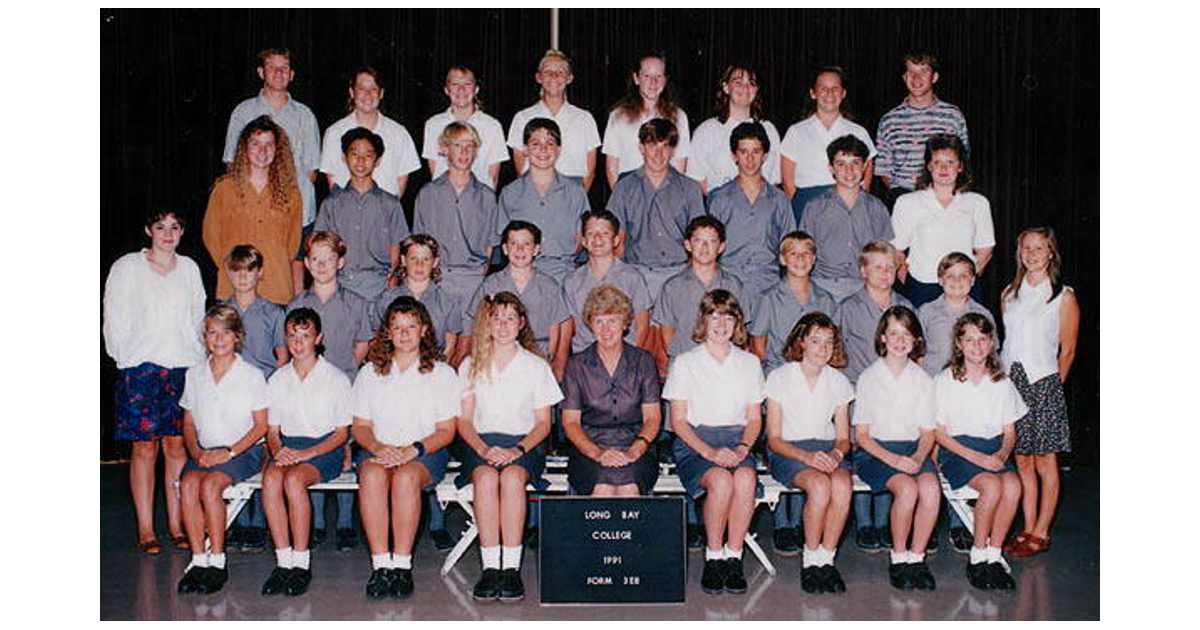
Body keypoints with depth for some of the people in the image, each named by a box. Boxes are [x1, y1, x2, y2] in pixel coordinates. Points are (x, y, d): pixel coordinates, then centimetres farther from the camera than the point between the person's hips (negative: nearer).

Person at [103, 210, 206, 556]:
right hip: (141, 367, -3)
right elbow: (115, 319, 4)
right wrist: (126, 359, -2)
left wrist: (198, 358, 9)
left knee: (178, 446, 2)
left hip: (184, 367, 3)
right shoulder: (127, 267, 5)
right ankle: (145, 530, 2)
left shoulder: (189, 268, 13)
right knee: (145, 447, -3)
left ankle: (176, 525, 9)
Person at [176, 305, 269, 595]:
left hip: (244, 450, -4)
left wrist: (229, 452, -13)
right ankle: (198, 560, -25)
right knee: (188, 483, -28)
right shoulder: (194, 375, 14)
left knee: (210, 484, -31)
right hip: (204, 450, 4)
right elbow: (189, 422, 16)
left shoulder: (252, 375, 2)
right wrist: (196, 450, -4)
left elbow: (260, 425, -1)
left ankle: (217, 561, -24)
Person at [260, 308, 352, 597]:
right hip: (288, 446, 3)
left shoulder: (336, 378, 3)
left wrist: (305, 453, -14)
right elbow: (272, 429, 15)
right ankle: (283, 560, -28)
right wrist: (277, 450, -9)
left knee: (293, 479, -34)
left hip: (324, 448, -3)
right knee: (271, 478, -31)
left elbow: (342, 432, 0)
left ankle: (301, 563, -27)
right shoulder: (278, 380, 15)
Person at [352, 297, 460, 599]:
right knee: (372, 475, -34)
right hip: (378, 449, 2)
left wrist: (414, 449, -14)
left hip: (427, 452, -1)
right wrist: (378, 447, -11)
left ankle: (402, 565, -34)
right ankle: (380, 565, -34)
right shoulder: (370, 373, 17)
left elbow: (446, 431, 4)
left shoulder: (442, 374, 11)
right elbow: (360, 426, 12)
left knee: (406, 476, -36)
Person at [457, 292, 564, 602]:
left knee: (512, 477, -35)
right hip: (481, 444, 1)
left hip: (525, 444, -1)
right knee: (486, 477, -34)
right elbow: (464, 420, 8)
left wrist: (519, 449, -12)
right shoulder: (471, 366, 13)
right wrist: (484, 449, -12)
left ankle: (512, 568, -35)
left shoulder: (536, 366, 10)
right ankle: (490, 567, -35)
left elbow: (543, 423, 7)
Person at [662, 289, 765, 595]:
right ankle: (713, 558, -17)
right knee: (721, 480, -34)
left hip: (737, 441, 2)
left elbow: (754, 418, 14)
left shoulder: (750, 363, 15)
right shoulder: (686, 363, 6)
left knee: (745, 478, -32)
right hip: (694, 443, -2)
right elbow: (678, 420, 1)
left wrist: (743, 447, -7)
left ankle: (733, 556, -20)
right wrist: (710, 452, -14)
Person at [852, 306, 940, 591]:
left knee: (931, 487, -29)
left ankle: (917, 557, -14)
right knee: (907, 488, -31)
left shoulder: (923, 380, 11)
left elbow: (928, 432, 11)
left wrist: (918, 457, -10)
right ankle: (898, 559, -13)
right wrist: (892, 459, -15)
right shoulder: (869, 377, 2)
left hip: (914, 450, 3)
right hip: (875, 450, -3)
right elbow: (861, 434, -1)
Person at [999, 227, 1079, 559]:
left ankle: (1041, 534, 8)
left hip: (1043, 382, -4)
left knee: (1045, 463, 1)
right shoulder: (1010, 294, 13)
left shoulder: (1063, 296, -1)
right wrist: (1006, 380, 8)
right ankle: (1028, 531, 14)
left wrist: (1051, 386, 1)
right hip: (1011, 381, 4)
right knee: (1022, 462, 7)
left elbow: (1067, 351, 1)